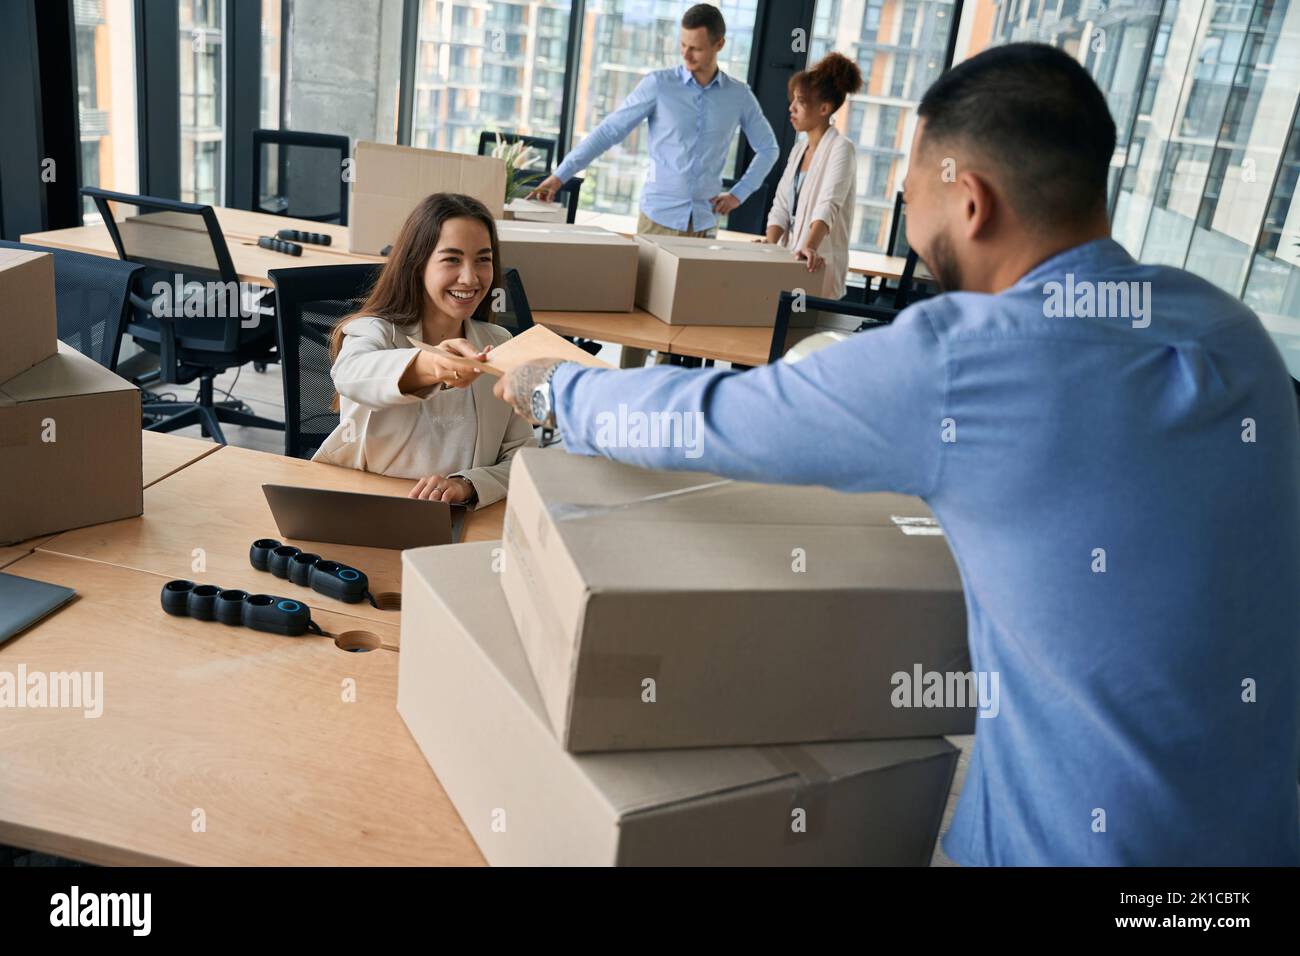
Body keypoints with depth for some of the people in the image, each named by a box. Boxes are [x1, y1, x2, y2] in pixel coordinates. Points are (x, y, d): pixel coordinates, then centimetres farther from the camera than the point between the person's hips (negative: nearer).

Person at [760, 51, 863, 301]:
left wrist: (811, 246, -40)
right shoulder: (798, 150, 14)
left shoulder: (841, 148, -9)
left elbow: (828, 205, -25)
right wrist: (769, 244, -9)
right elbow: (781, 207, 10)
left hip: (817, 267, -7)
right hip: (789, 260, 7)